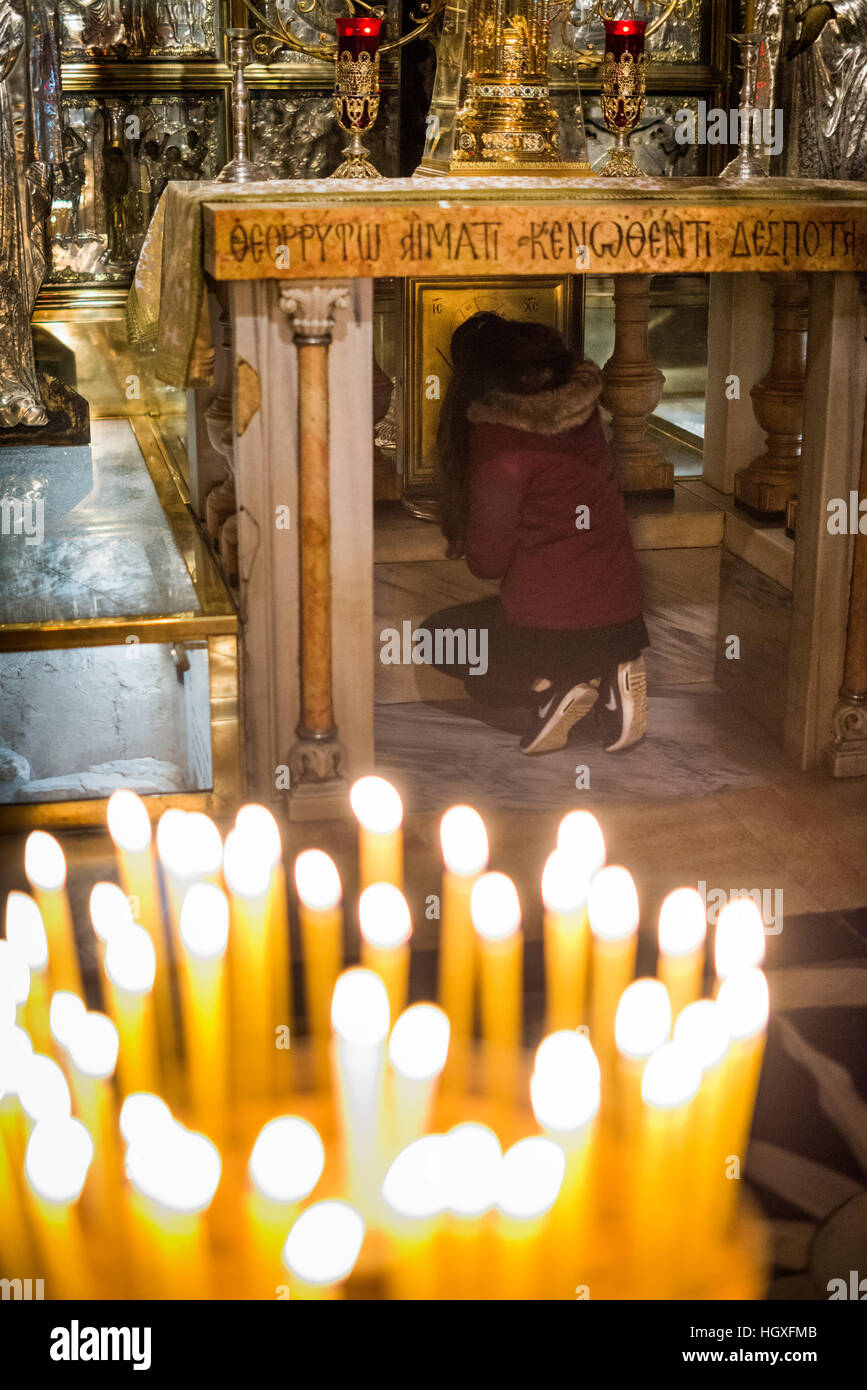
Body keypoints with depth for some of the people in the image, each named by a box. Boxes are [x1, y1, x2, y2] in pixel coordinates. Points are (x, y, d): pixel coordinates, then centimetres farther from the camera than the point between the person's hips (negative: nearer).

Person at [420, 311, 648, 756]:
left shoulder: (499, 439, -18)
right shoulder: (581, 408, 0)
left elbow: (487, 560, -12)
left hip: (552, 630, -6)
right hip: (623, 622, 6)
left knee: (437, 636, 20)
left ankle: (548, 685, -3)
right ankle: (609, 674, 7)